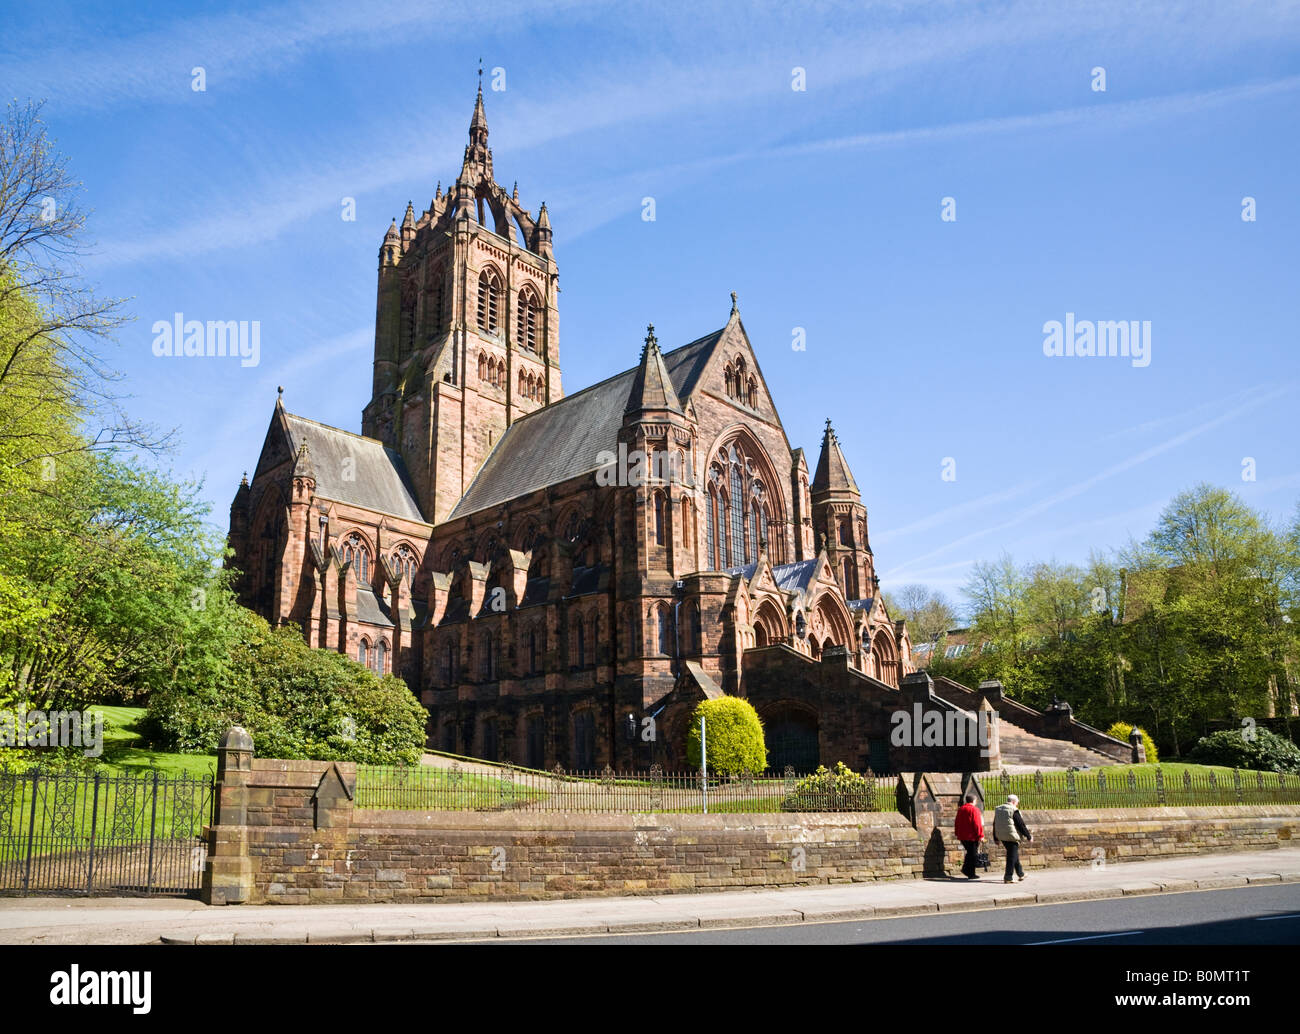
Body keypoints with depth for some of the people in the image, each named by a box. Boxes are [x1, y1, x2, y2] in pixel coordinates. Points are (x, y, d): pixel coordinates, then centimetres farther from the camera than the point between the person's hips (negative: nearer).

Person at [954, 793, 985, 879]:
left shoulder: (960, 809, 11)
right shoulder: (974, 810, -12)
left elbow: (957, 823, 16)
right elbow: (977, 824, -16)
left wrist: (957, 833, 23)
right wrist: (980, 836, -13)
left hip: (962, 836, 7)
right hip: (972, 837, -7)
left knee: (969, 853, 21)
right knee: (973, 855, 2)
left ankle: (965, 869, 12)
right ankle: (971, 874, 4)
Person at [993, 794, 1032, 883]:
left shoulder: (998, 809, 11)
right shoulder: (1014, 810, -13)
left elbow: (995, 825, 15)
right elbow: (1021, 825, -11)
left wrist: (996, 838, 21)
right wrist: (1028, 836, -1)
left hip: (1002, 837, 8)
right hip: (1012, 837, -8)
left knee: (1014, 855, 21)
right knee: (1012, 857, -2)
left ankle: (1021, 874, 32)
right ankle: (1008, 878, -4)